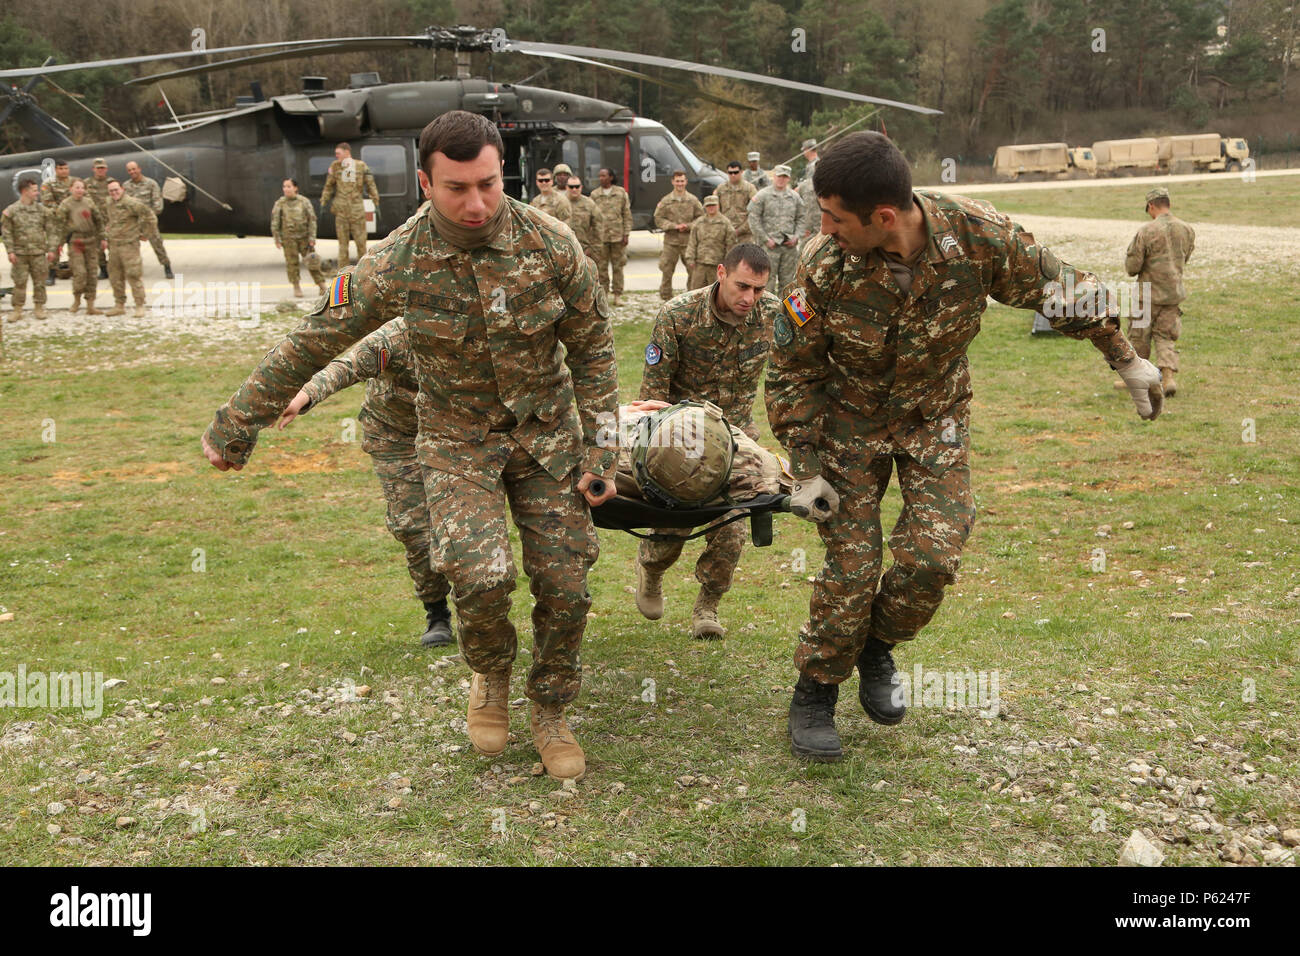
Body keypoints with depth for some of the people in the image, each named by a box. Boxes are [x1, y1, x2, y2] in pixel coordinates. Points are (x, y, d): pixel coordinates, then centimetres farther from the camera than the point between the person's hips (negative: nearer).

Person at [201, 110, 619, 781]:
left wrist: (599, 451, -5)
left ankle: (549, 714, 25)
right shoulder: (397, 265, -18)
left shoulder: (550, 245, -15)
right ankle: (490, 675, 11)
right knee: (480, 573, -23)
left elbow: (592, 348, -3)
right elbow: (310, 345, -7)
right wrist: (235, 425, -1)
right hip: (457, 438, -1)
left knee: (565, 585, 0)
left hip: (547, 431, 2)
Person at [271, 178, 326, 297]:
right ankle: (297, 288, 11)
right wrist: (277, 239, -1)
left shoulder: (304, 201, -2)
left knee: (312, 261, 0)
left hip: (304, 237, 0)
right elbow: (275, 222, 2)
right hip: (288, 237, 0)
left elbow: (312, 219, -1)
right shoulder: (280, 203, -1)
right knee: (292, 263, 0)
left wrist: (312, 237, -6)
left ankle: (322, 285, 9)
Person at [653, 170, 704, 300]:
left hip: (689, 241, 0)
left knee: (693, 269, 0)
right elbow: (658, 219, 2)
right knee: (666, 270, 1)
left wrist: (688, 226, -9)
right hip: (670, 241, 0)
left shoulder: (693, 200, 5)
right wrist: (674, 226, -11)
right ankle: (666, 298, 12)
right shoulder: (666, 201, 3)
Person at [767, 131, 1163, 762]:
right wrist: (807, 468, -12)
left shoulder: (976, 235, -26)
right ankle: (815, 692, 15)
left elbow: (1059, 289, -7)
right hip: (849, 418, -1)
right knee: (851, 563, -6)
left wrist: (1126, 359, 2)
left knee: (932, 554, -13)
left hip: (936, 414, 1)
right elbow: (791, 371, -12)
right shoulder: (823, 267, -27)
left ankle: (877, 646, 18)